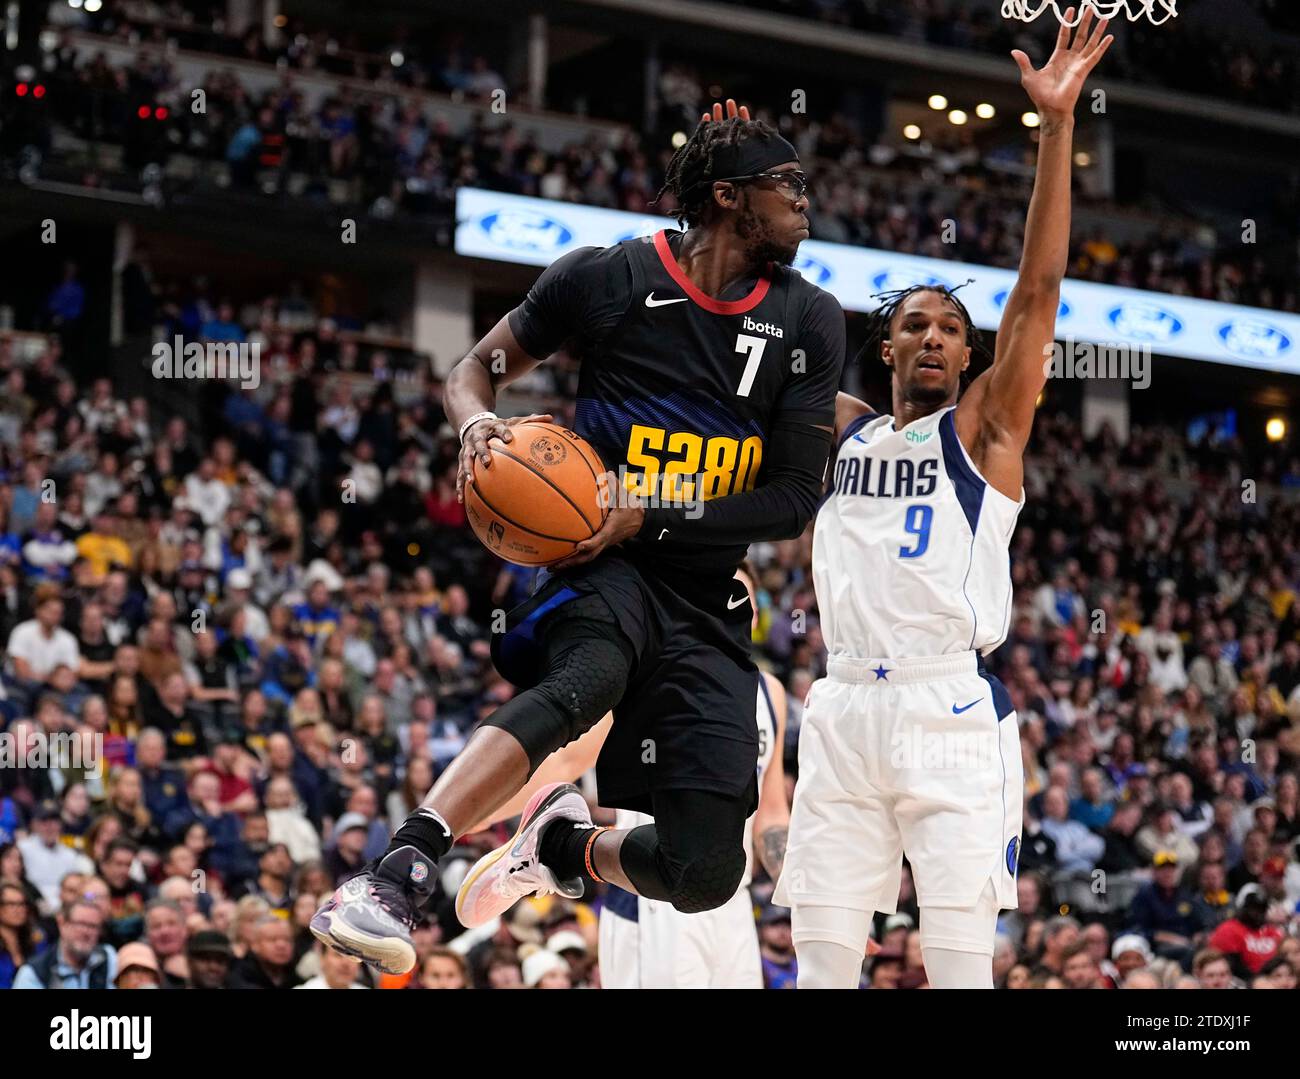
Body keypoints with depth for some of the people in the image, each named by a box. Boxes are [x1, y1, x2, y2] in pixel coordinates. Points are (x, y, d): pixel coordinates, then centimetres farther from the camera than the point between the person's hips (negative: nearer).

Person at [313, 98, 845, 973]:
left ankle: (567, 843, 24)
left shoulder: (809, 324, 5)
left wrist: (651, 515, -14)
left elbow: (796, 500, 0)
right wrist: (479, 424, -14)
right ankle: (397, 880, -50)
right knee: (587, 679, -41)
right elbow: (476, 369, 11)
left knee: (703, 873, -10)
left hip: (707, 599, 3)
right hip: (604, 566, -3)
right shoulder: (608, 279, -1)